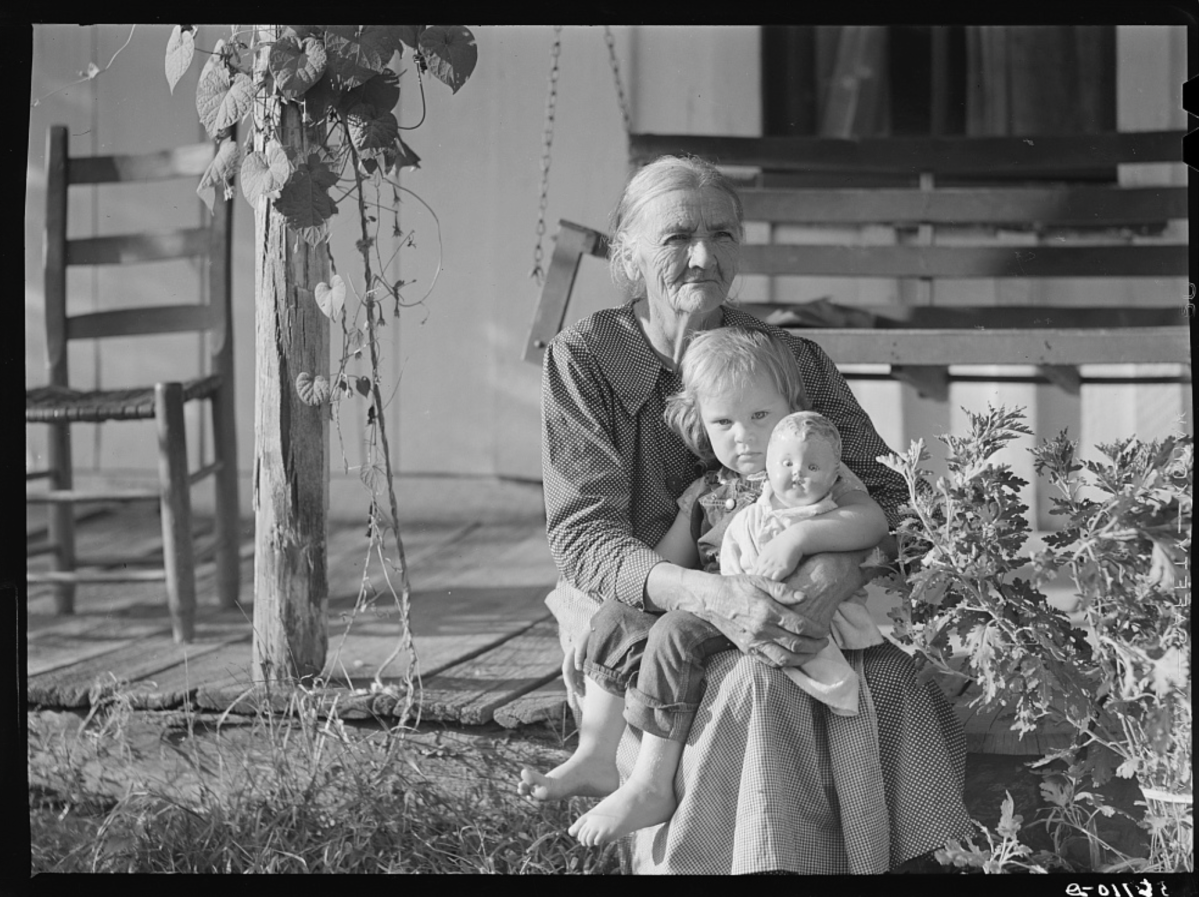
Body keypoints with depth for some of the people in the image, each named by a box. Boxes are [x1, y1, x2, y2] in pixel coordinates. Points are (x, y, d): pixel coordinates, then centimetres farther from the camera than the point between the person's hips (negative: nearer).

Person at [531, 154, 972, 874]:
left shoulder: (793, 360, 5)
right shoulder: (584, 361, -4)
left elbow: (882, 491, -1)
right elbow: (581, 535, -12)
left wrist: (836, 572, -27)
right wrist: (708, 594, -31)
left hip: (788, 612, 3)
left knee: (892, 684, -26)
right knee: (755, 688, -33)